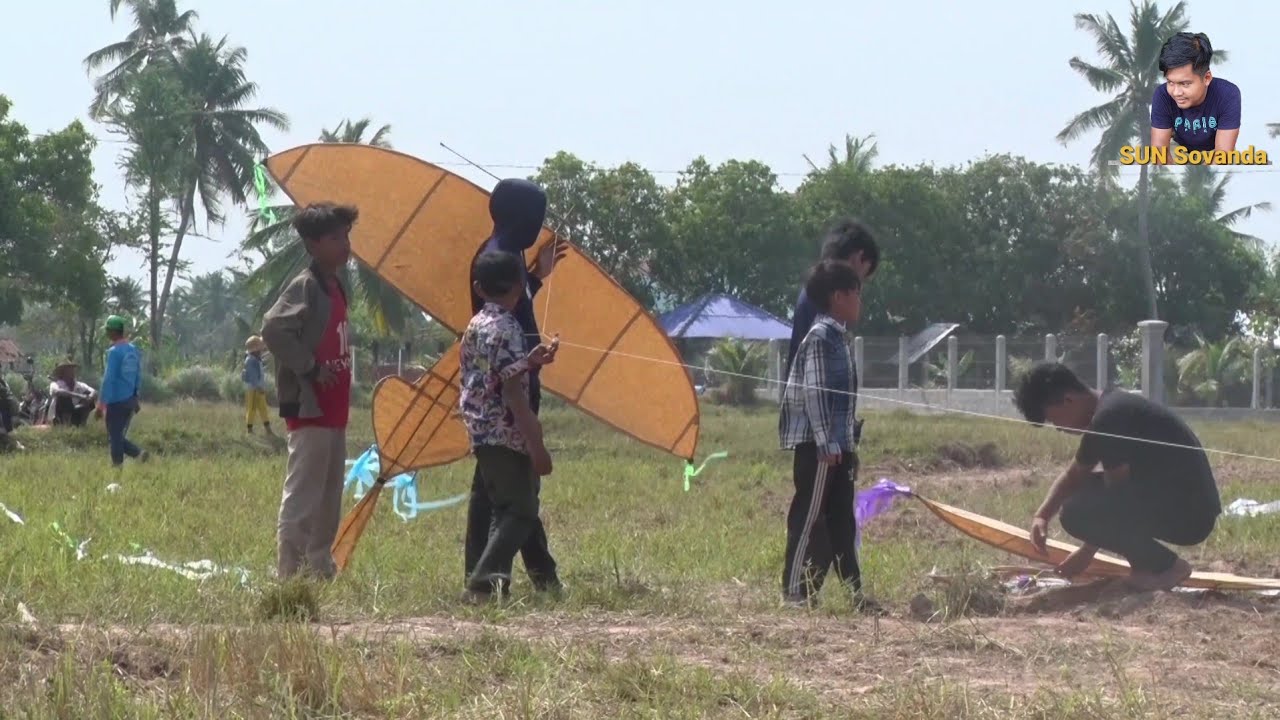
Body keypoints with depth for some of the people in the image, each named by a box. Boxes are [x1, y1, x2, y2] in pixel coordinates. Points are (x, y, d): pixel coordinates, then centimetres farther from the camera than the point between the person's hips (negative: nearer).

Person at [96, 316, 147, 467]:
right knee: (119, 436, 16)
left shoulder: (114, 352, -15)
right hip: (130, 400, 7)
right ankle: (138, 454, 0)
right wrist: (136, 399, 22)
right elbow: (138, 376, 14)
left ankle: (117, 465, 1)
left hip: (116, 401, -7)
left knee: (114, 437, 0)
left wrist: (101, 403, -14)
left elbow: (108, 379, -17)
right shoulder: (134, 350, 8)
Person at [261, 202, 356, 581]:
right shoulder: (305, 286, -12)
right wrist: (309, 368, -19)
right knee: (302, 494, -8)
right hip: (309, 408, -10)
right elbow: (273, 328, -25)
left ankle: (320, 567, 21)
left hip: (333, 410, 10)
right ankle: (289, 573, -7)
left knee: (329, 497, 14)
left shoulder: (335, 287, 16)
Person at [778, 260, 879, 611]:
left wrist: (848, 445, 20)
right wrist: (826, 443, -20)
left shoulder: (836, 337, 17)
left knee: (841, 520, 11)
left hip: (837, 446, 10)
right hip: (818, 447, -10)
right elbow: (813, 392, -18)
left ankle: (853, 591, 14)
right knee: (809, 518, -6)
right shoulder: (820, 337, -13)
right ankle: (795, 592, -3)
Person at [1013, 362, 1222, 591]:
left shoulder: (1108, 418, -18)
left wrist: (1087, 552, -3)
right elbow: (1074, 476, 21)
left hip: (1189, 514, -10)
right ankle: (1147, 562, 13)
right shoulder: (1108, 406, 14)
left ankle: (1165, 566, -8)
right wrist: (1041, 515, 5)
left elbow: (1117, 498, -14)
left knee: (1076, 513, -20)